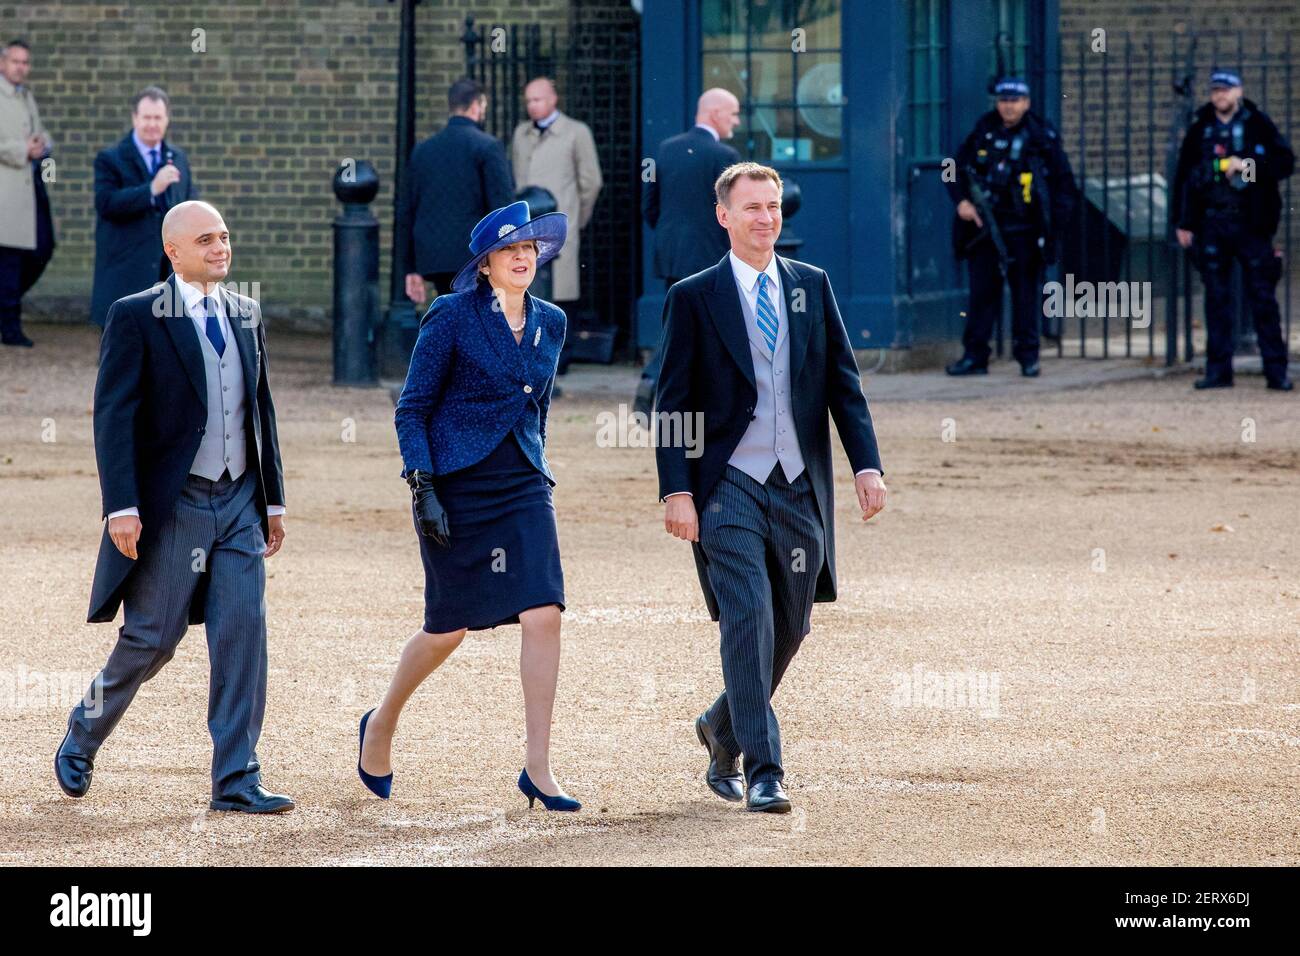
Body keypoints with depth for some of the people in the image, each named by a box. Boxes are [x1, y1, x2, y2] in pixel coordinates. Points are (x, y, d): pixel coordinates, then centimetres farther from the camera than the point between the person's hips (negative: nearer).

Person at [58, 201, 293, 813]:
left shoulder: (246, 315, 11)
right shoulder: (134, 318, -7)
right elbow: (113, 416, -11)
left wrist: (272, 498, 14)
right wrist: (121, 506, -18)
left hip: (239, 503, 5)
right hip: (172, 505, -5)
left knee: (243, 635, -4)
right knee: (152, 640, 2)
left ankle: (235, 781, -2)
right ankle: (83, 735, 27)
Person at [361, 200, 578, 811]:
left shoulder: (550, 323, 10)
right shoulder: (453, 317, -6)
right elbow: (412, 409, -5)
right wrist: (423, 487, -14)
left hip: (524, 486, 4)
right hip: (457, 485, -4)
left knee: (543, 615, -11)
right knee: (448, 628, 3)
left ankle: (538, 771, -8)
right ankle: (381, 727, 31)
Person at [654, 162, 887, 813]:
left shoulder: (812, 287, 10)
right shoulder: (694, 298, 0)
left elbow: (844, 383, 10)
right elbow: (672, 405, -2)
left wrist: (866, 464, -2)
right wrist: (676, 491, -10)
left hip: (800, 488, 4)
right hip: (730, 488, -4)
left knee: (790, 629, 10)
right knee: (748, 620, -13)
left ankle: (723, 729, 34)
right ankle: (762, 772, -12)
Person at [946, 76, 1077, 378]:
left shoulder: (1042, 138, -1)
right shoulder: (984, 133, 7)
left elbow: (1064, 184, 3)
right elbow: (957, 169, 17)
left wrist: (1055, 223, -5)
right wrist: (962, 200, 0)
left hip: (1024, 231, -2)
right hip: (986, 228, 2)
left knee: (1026, 293, 1)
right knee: (982, 292, 3)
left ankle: (1028, 356, 8)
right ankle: (974, 355, 5)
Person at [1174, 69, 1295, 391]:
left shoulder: (1258, 124, 2)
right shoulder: (1199, 130, 10)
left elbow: (1285, 162, -3)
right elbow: (1183, 178, 14)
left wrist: (1248, 164, -15)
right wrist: (1184, 223, 10)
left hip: (1251, 223, -3)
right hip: (1212, 225, 3)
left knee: (1263, 298, -3)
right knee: (1216, 298, 4)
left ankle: (1276, 371, 0)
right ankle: (1218, 370, 8)